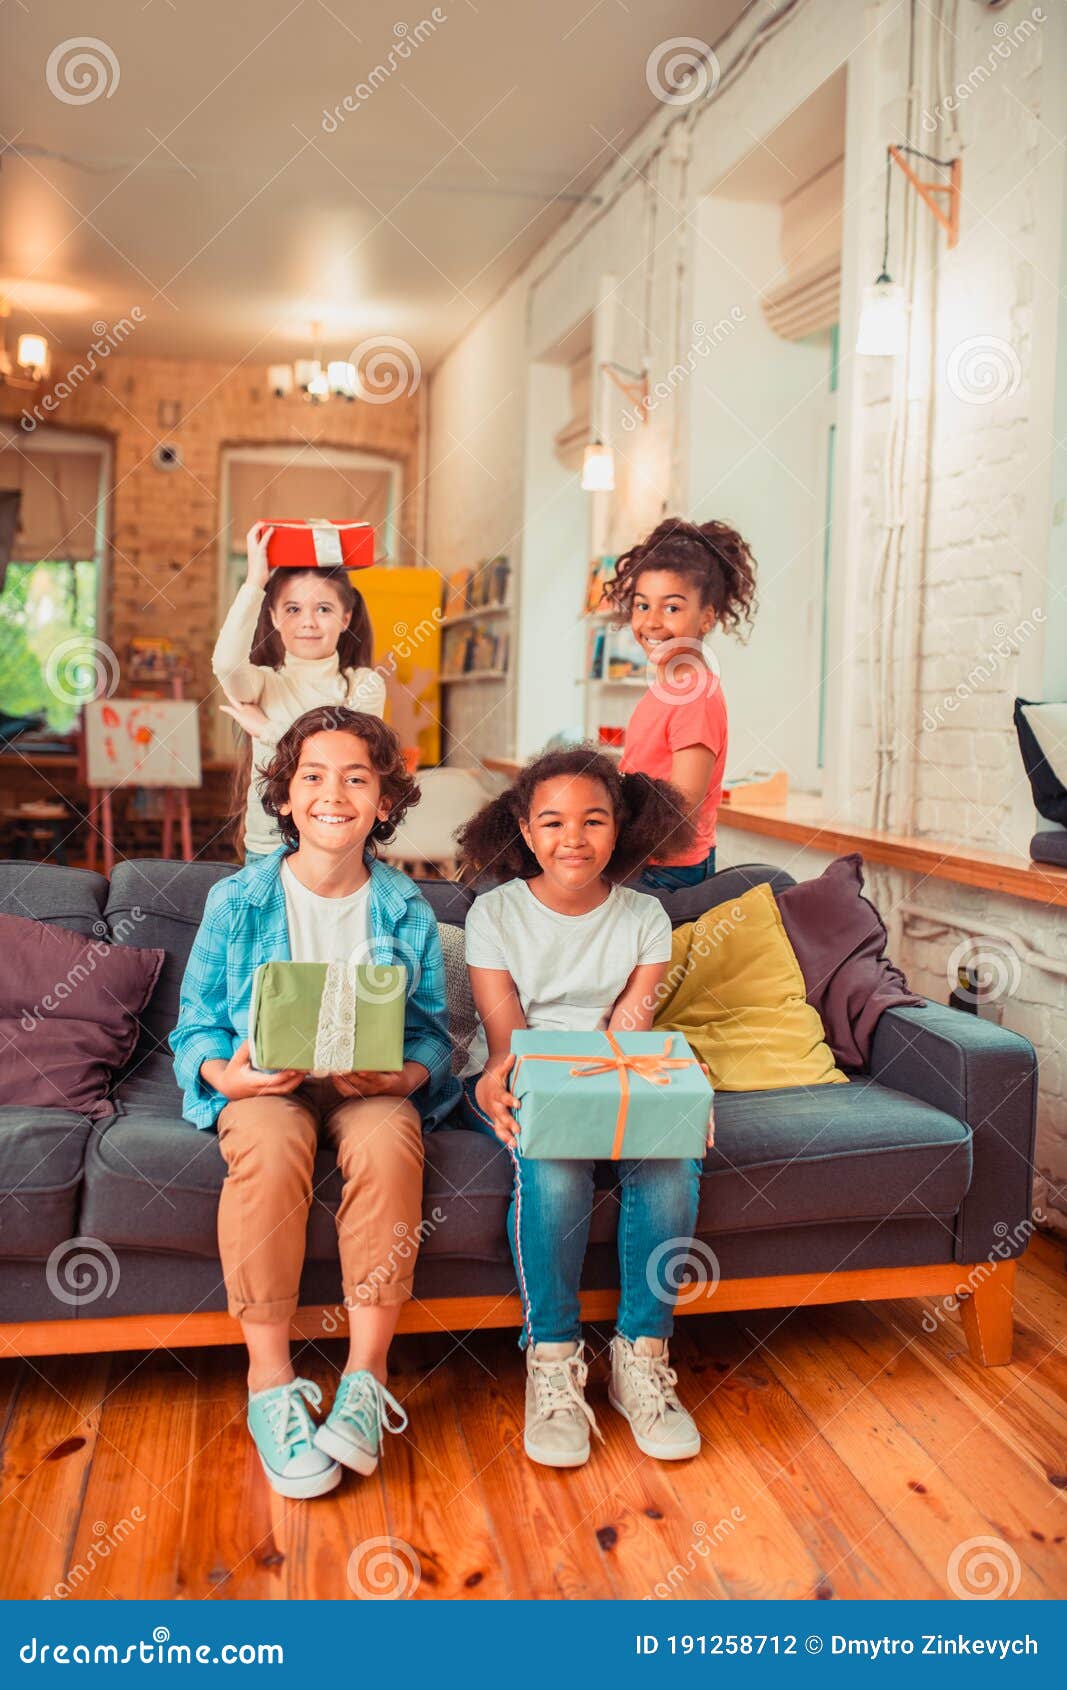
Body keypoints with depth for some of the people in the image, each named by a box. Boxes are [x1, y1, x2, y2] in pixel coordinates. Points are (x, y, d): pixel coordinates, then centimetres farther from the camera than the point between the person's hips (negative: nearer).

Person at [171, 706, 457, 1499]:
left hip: (374, 1087, 1)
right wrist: (226, 1074, -18)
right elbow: (195, 1026, 4)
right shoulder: (236, 900, 3)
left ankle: (367, 1377, -24)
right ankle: (270, 1379, -23)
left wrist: (403, 1076, -17)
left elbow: (432, 1033, 6)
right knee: (271, 1141, -36)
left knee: (388, 1137, -35)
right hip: (262, 1086, 0)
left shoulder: (407, 910, 5)